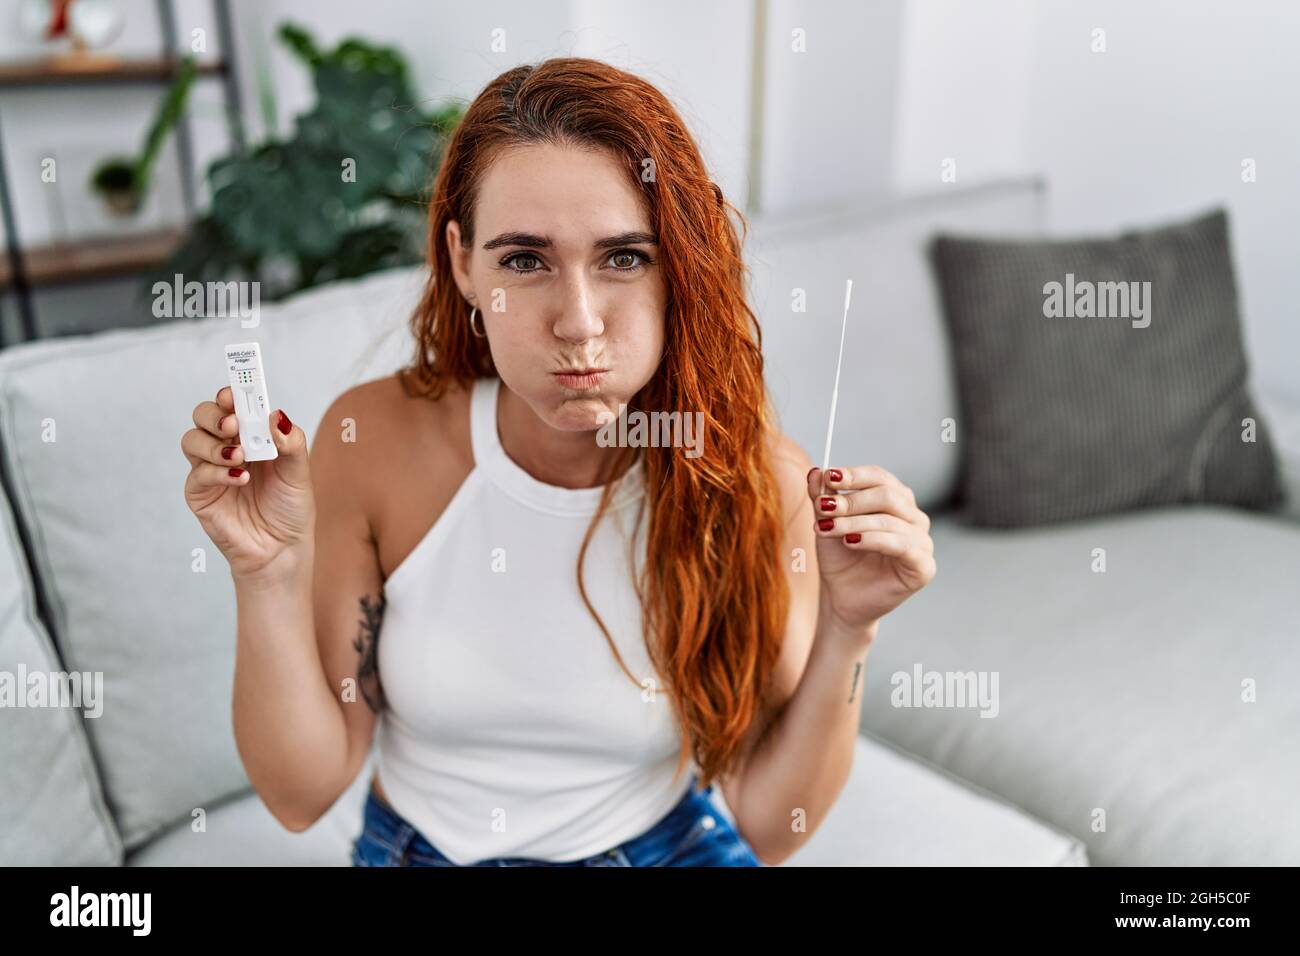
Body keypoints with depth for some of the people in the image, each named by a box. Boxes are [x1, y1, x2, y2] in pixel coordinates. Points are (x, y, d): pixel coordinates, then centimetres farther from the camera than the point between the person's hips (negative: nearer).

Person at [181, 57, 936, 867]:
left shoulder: (759, 481, -18)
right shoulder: (374, 442, -17)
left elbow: (768, 823, -11)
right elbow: (303, 792, -11)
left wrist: (847, 631, -25)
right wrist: (272, 573, -25)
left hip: (669, 844, 0)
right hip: (416, 846, 1)